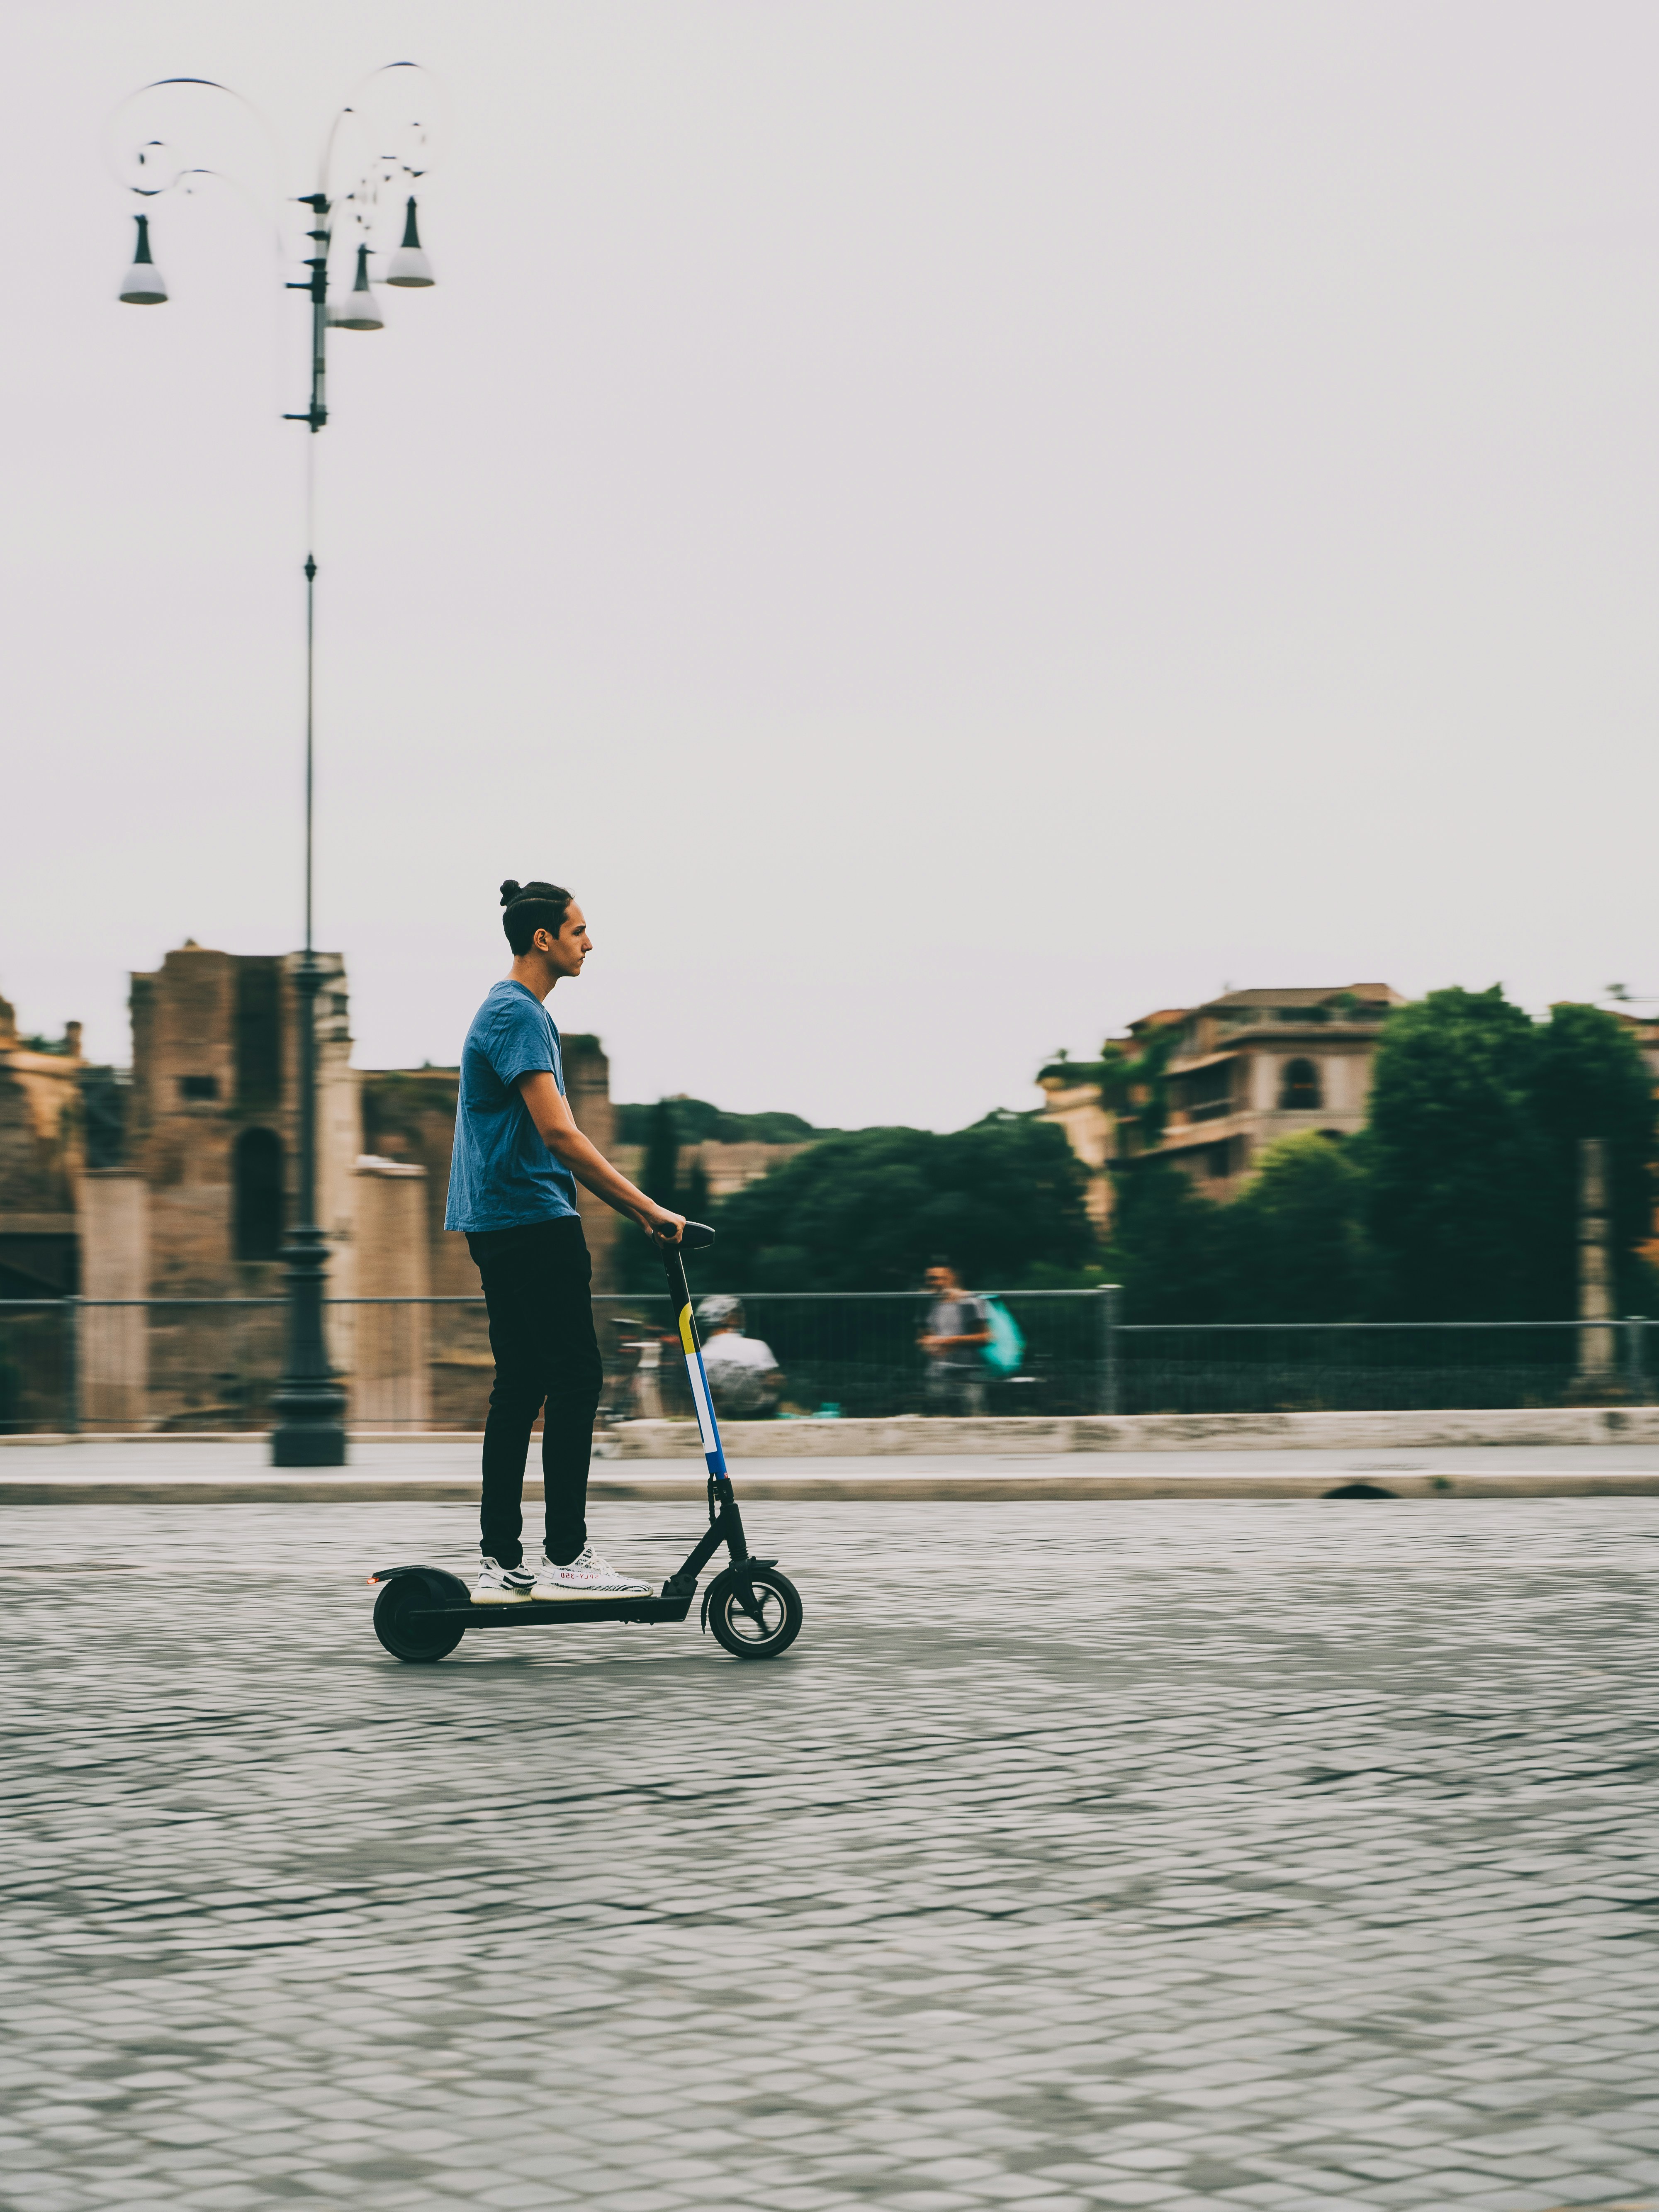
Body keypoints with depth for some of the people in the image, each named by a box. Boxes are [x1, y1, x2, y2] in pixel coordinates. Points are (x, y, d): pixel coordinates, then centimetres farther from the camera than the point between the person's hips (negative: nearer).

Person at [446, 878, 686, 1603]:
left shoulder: (518, 1012, 20)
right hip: (529, 1220, -11)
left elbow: (558, 1142, 23)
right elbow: (559, 1135, -21)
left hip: (501, 1227, 11)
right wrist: (647, 1209, -20)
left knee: (521, 1389, 9)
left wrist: (635, 1210, 19)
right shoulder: (517, 1014, -13)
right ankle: (565, 1558, -10)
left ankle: (502, 1566, 9)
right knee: (575, 1379, -9)